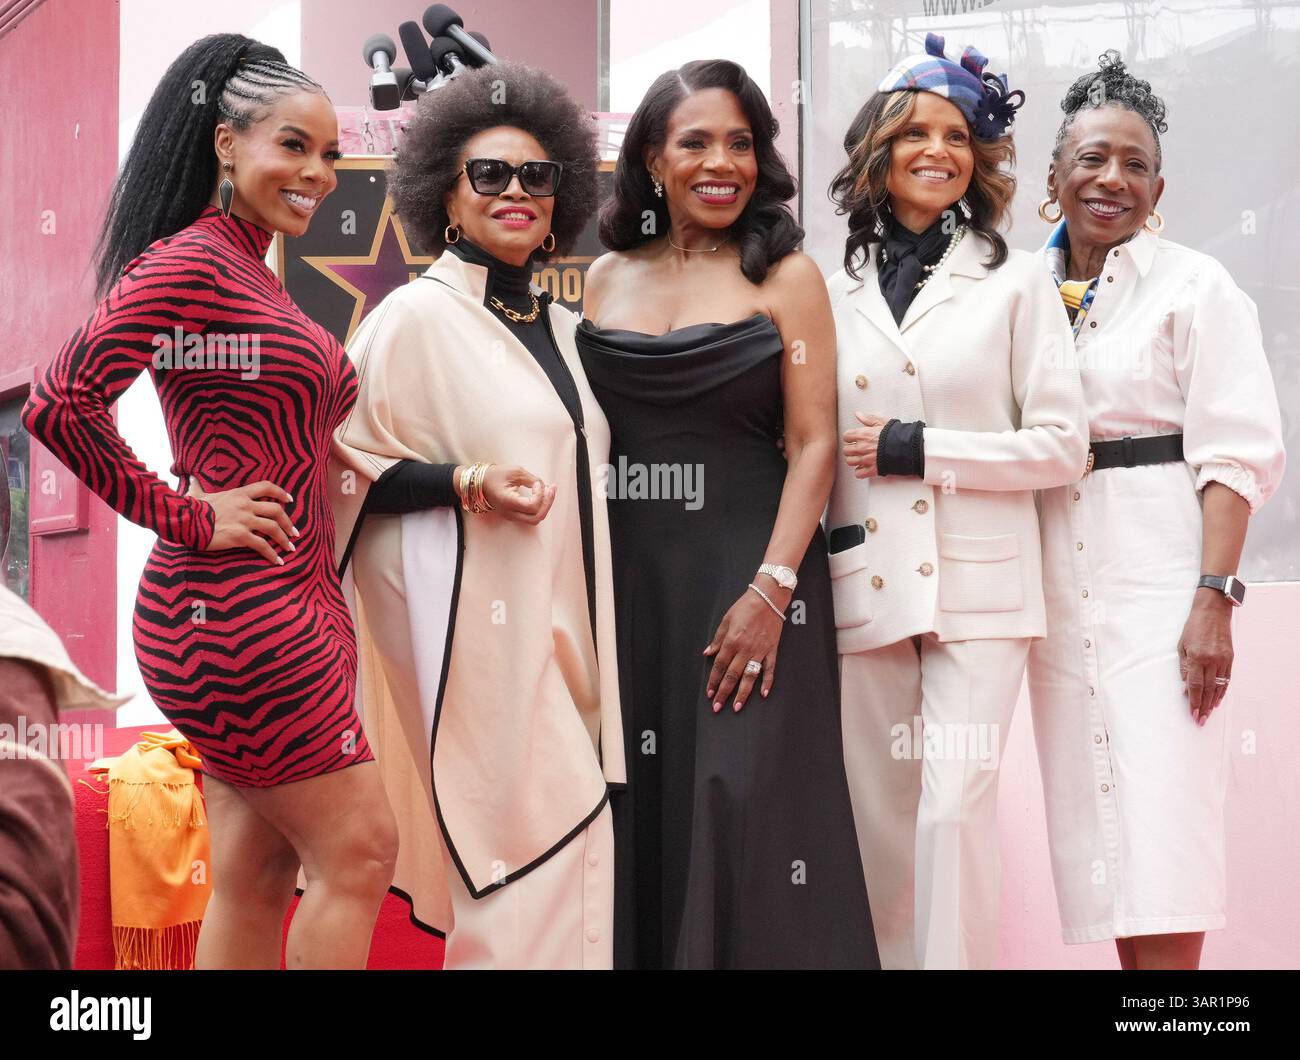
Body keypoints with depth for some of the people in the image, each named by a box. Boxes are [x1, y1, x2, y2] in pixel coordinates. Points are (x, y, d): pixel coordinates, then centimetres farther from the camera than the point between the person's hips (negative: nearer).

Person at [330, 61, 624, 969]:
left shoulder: (560, 326, 15)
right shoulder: (416, 317, -5)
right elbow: (346, 469, -6)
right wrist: (465, 484, -16)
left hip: (567, 623, 7)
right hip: (479, 621, -7)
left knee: (575, 844, 6)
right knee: (537, 837, -12)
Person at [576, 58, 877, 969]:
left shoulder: (787, 276, 1)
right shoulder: (608, 278, 11)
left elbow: (814, 445, -5)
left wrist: (770, 591, -16)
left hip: (747, 577, -3)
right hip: (625, 582, 4)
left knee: (740, 810, -8)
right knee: (636, 813, 5)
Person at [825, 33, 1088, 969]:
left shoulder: (1014, 282, 4)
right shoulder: (835, 294, 11)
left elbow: (1061, 444, -1)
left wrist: (916, 450, -9)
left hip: (978, 583, -3)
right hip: (864, 584, 3)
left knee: (956, 807, -13)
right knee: (882, 816, 6)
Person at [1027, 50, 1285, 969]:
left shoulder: (1193, 285, -2)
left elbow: (1236, 454, -8)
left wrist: (1214, 601, -17)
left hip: (1160, 583, -5)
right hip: (1060, 591, 5)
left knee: (1160, 829, -11)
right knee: (1095, 827, 5)